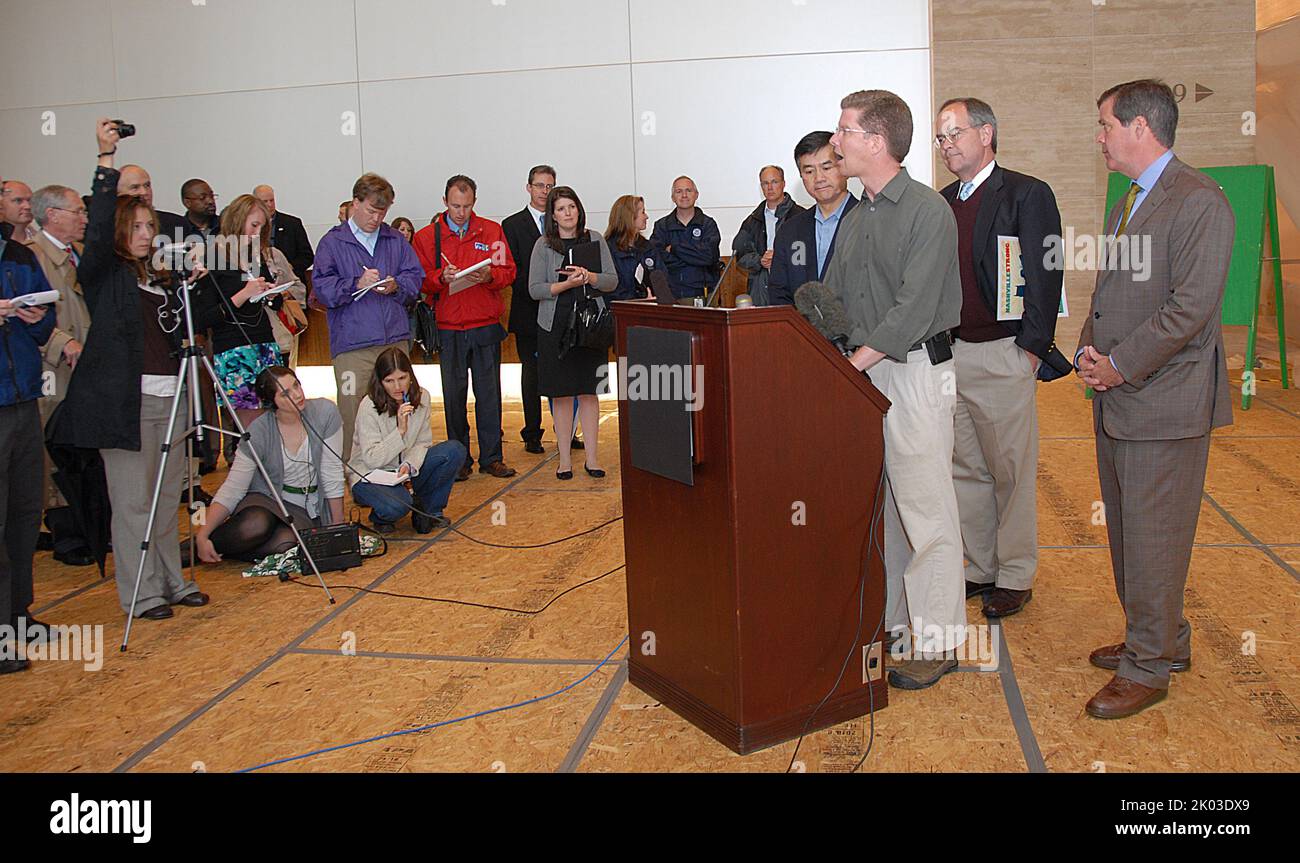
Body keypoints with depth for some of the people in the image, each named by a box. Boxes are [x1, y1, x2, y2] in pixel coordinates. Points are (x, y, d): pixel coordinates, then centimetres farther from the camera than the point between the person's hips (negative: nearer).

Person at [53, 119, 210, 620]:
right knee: (133, 501, 0)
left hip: (167, 396, 6)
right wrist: (106, 161, -22)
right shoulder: (103, 273, -1)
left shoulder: (160, 278, 16)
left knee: (167, 496, 13)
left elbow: (187, 329, 17)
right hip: (123, 398, -6)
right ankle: (139, 595, 9)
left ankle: (170, 582, 24)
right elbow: (98, 231, -20)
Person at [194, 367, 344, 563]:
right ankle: (195, 544, -4)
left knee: (283, 545, -31)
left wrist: (338, 529, -6)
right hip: (266, 498, -1)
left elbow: (332, 475, -8)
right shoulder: (259, 431, -13)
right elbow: (232, 489, -12)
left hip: (307, 510, 1)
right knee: (255, 526, -36)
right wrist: (203, 535, -23)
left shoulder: (325, 412, -13)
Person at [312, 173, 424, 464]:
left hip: (396, 339, 3)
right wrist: (356, 284, -17)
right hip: (352, 344, -3)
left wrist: (396, 285, -9)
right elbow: (321, 288, -4)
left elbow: (416, 277, 11)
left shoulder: (396, 240, 15)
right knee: (353, 414, -4)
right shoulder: (332, 242, 4)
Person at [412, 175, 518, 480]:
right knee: (454, 394, 5)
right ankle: (459, 460, 15)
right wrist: (441, 277, -18)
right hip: (448, 327, 0)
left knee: (489, 392, 3)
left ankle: (491, 457, 12)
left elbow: (508, 271, 5)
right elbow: (420, 280, 2)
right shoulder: (426, 236, 5)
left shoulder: (492, 231, 8)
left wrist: (489, 276, -16)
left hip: (486, 326, 0)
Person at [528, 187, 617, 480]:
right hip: (555, 325, -1)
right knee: (562, 394, 3)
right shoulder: (544, 245, 1)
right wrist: (568, 284, -16)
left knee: (589, 392, 3)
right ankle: (565, 458, 11)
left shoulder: (595, 240, 6)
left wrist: (588, 276, -16)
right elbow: (535, 289, -4)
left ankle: (592, 457, 10)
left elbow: (612, 281, 3)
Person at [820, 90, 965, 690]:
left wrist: (855, 361, -20)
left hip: (914, 373, -8)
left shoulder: (927, 210, -10)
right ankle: (885, 623, 26)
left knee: (925, 509, -2)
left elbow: (914, 308, -18)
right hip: (862, 373, 8)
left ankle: (937, 640, 9)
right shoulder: (856, 217, 15)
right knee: (876, 505, 13)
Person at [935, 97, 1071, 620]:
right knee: (966, 471, 12)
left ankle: (1015, 577, 16)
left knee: (1012, 473, 3)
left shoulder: (1026, 195, -5)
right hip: (948, 355, 6)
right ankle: (980, 570, 24)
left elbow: (1045, 276, -9)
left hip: (1003, 356, -6)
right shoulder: (941, 203, 14)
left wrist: (1032, 350, -13)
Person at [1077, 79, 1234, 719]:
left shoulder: (1199, 203, -14)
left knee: (1152, 537, -1)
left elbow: (1191, 307, -20)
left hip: (1163, 401, -9)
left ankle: (1149, 667, 13)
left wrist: (1119, 365, -15)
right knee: (1125, 529, 16)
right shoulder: (1127, 205, 16)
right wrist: (1089, 348, 4)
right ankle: (1160, 638, 32)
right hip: (1116, 400, 9)